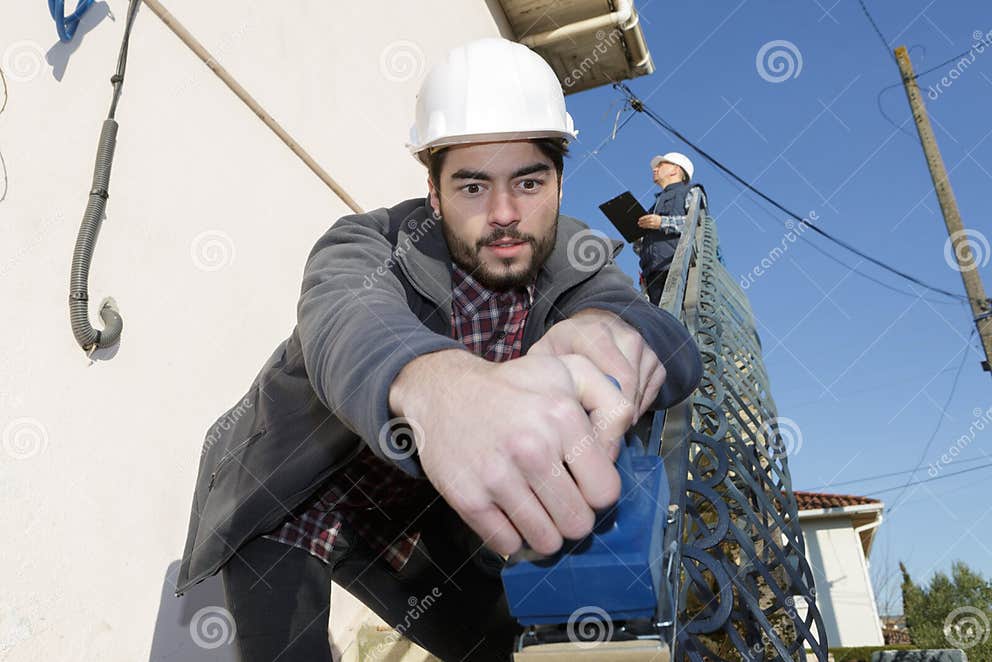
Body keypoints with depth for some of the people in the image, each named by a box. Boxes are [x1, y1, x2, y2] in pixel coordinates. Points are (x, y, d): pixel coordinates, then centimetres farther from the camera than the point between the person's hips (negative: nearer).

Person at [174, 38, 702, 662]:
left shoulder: (572, 264, -13)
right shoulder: (371, 242, -24)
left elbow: (675, 346, -29)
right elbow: (347, 316, -47)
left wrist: (604, 328, -54)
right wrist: (433, 378, -71)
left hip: (410, 523, 3)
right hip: (288, 511, -2)